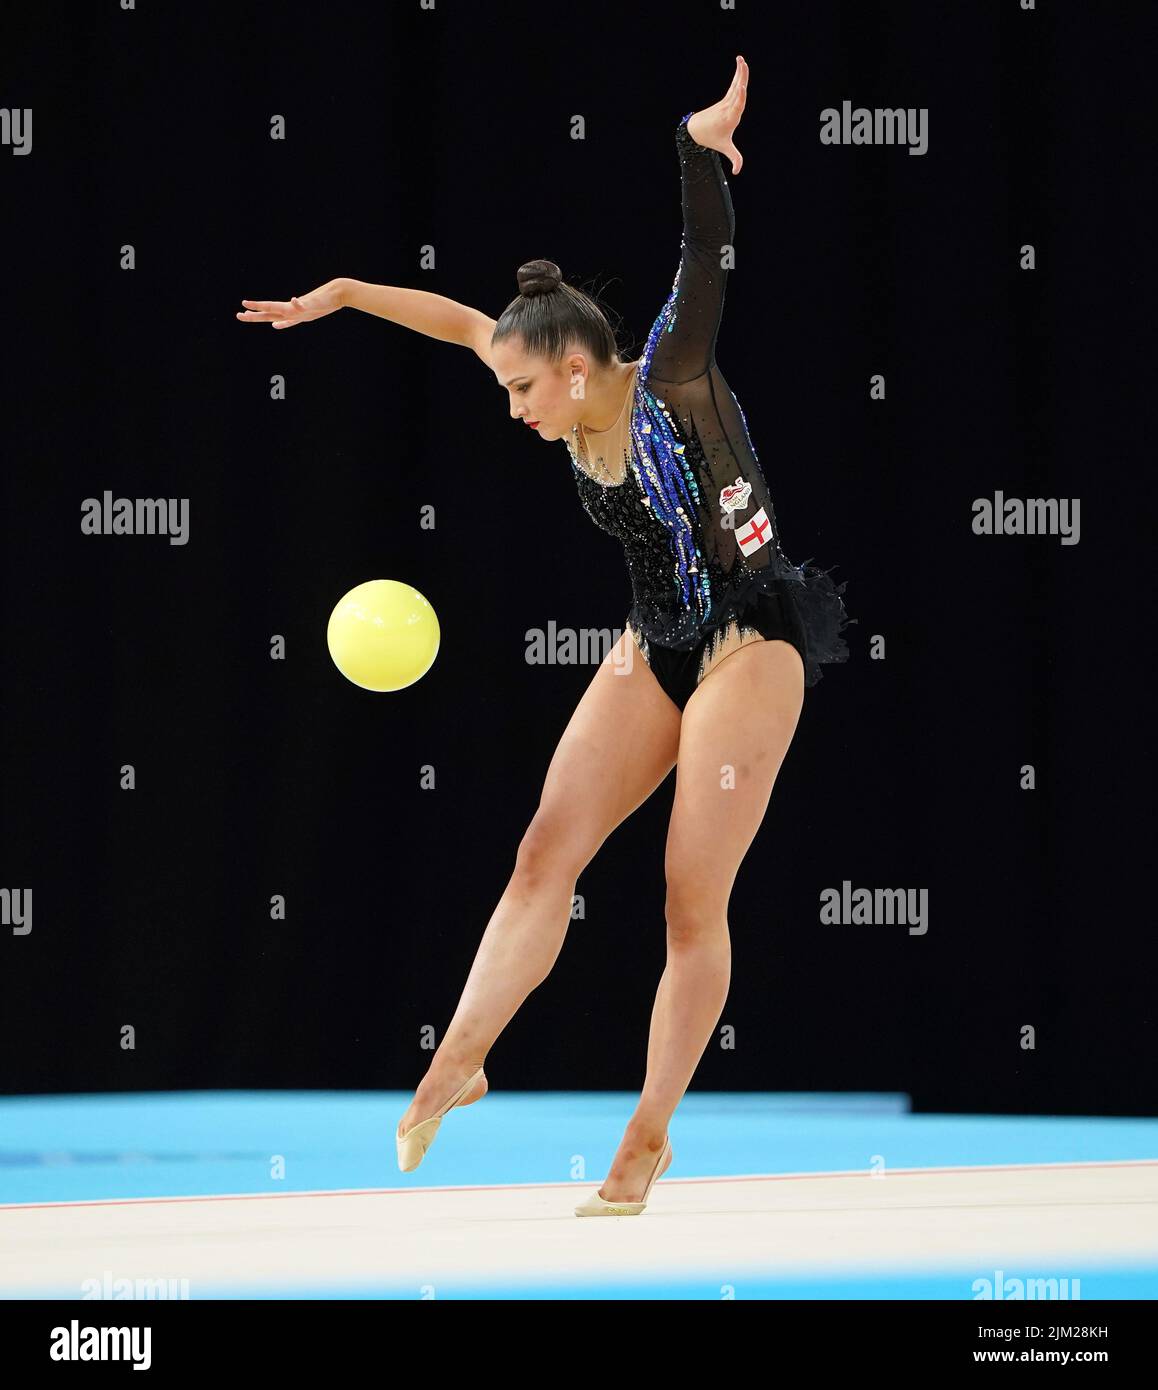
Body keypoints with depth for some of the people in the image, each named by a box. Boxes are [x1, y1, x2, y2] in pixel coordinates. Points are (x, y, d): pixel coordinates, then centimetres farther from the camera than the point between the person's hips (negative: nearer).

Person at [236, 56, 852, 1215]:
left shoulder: (671, 380, -15)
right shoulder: (575, 420, 3)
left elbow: (704, 262, -29)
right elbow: (466, 321, 14)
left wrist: (701, 144, -43)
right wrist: (342, 295, 13)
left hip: (747, 647, -7)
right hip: (651, 652, 7)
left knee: (694, 903, -6)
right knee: (545, 855, -4)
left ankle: (650, 1138, 1)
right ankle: (457, 1065, -1)